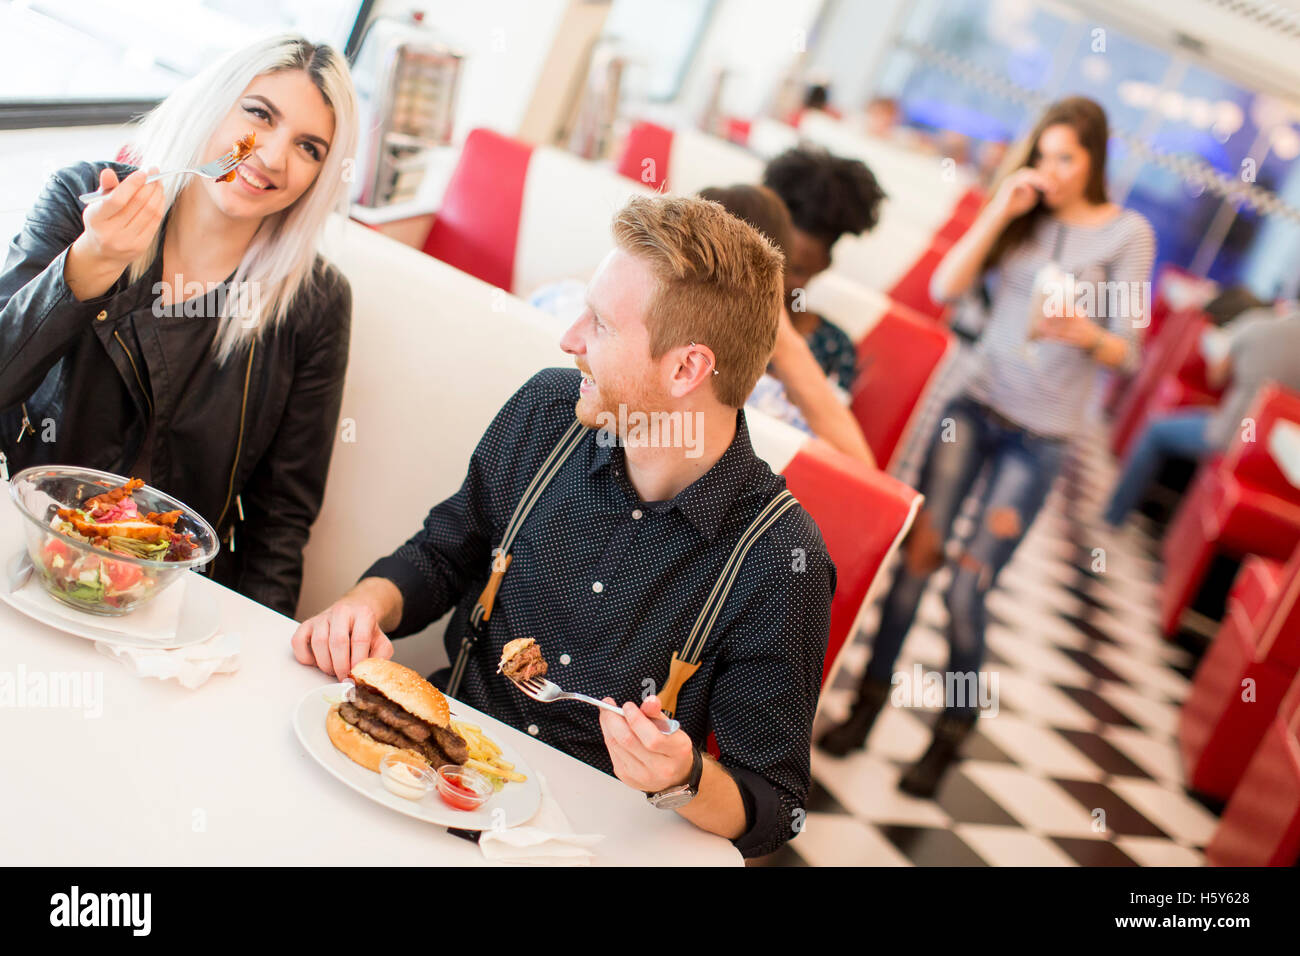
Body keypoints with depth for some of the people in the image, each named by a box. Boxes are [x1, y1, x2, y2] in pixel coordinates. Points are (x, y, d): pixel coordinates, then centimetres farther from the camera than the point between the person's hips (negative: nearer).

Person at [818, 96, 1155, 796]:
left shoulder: (1128, 234, -2)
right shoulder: (1023, 214, 5)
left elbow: (1127, 353, -4)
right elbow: (945, 289, -4)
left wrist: (1086, 332, -25)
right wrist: (997, 213, -12)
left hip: (1039, 437, -3)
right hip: (974, 406, 3)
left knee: (967, 591, -3)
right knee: (919, 554, 0)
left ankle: (950, 735, 16)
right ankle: (869, 702, 14)